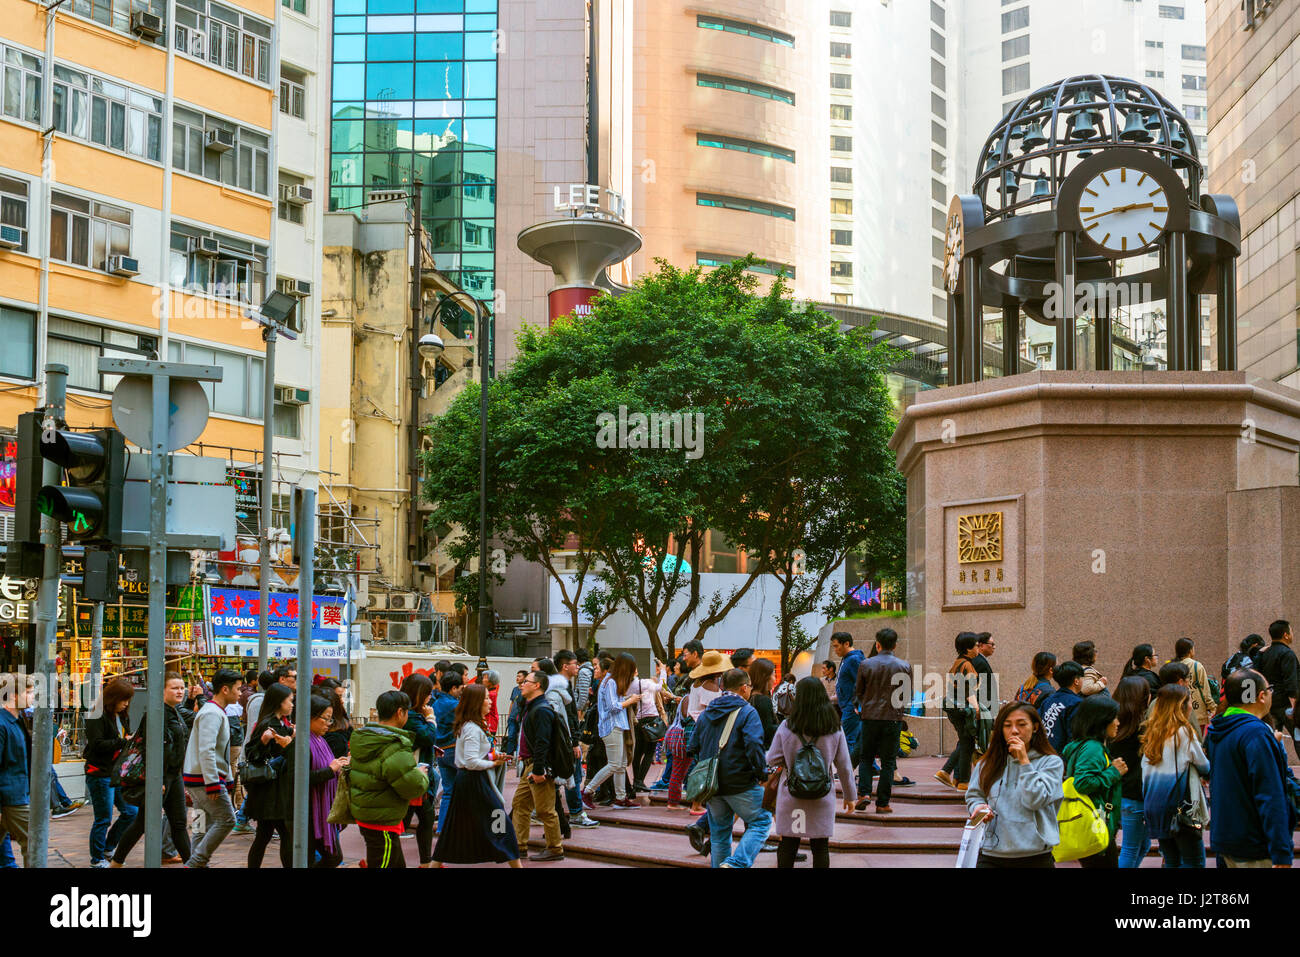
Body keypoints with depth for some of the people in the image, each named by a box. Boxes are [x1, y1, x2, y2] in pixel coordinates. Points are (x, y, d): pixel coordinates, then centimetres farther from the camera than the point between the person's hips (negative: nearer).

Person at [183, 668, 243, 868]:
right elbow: (206, 750, -24)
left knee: (211, 825, 11)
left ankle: (196, 863, 14)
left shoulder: (217, 712, 19)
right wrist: (213, 784, -26)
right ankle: (195, 863, -9)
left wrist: (228, 780, 25)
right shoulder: (212, 713, -15)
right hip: (204, 778, -10)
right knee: (226, 820, -10)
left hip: (202, 778, 10)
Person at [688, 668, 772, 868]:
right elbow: (754, 746, -21)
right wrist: (762, 774, -11)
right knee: (761, 822, 5)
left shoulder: (705, 714, 12)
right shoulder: (747, 713, -9)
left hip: (712, 784, 6)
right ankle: (736, 863, -12)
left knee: (719, 832, 15)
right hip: (740, 783, -6)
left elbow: (692, 749, 15)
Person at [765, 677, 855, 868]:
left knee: (787, 846, 8)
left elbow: (772, 760, -4)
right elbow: (844, 765, 1)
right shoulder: (835, 729, -5)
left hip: (790, 797, -1)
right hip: (822, 797, 1)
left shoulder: (786, 728, -10)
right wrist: (850, 795, 11)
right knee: (820, 847, 9)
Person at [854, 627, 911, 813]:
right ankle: (883, 803, 5)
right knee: (888, 761, 5)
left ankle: (864, 793, -3)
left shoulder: (866, 665, -2)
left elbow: (859, 693, 7)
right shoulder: (904, 666, -2)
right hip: (894, 719, 0)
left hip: (870, 717, 0)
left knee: (865, 757, 14)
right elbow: (908, 695, 6)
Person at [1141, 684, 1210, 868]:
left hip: (1154, 808, 7)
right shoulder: (1184, 732, -9)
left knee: (1171, 861, 14)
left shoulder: (1151, 734, 10)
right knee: (1194, 861, -2)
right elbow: (1205, 768, 1)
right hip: (1181, 809, -7)